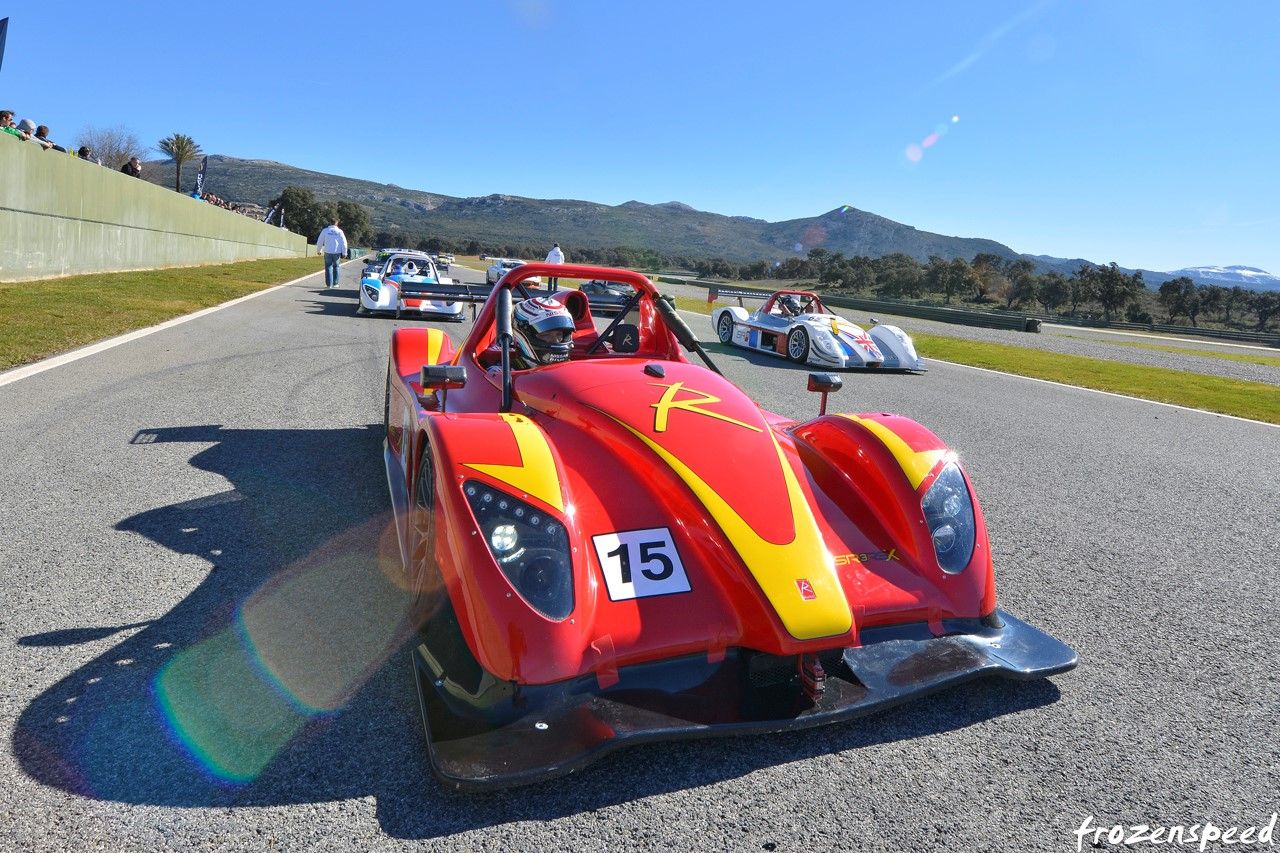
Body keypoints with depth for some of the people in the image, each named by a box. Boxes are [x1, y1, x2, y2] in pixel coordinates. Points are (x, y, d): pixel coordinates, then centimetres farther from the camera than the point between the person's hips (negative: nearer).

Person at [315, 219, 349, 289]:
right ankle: (335, 283, 16)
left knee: (328, 268, 3)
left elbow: (319, 241, 6)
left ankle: (329, 284, -1)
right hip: (337, 252, 1)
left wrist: (318, 250, 19)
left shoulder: (325, 230, 0)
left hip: (328, 252, 0)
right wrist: (344, 253, 5)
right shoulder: (339, 231, -1)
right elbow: (344, 243, -2)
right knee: (336, 267, 14)